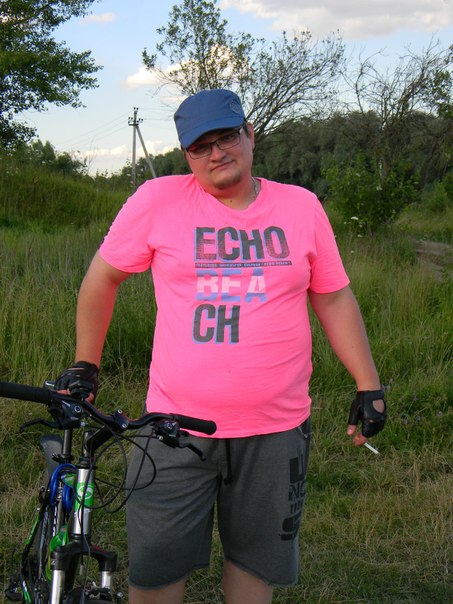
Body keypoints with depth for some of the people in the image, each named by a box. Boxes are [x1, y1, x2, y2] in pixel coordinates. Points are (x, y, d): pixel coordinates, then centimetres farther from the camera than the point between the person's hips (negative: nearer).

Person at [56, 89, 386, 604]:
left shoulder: (301, 206, 3)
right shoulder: (157, 200, -4)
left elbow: (334, 299, 10)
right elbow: (102, 277, 7)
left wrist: (369, 386, 9)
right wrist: (84, 366, 10)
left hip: (276, 430, 2)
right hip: (178, 426, -1)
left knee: (256, 559, 16)